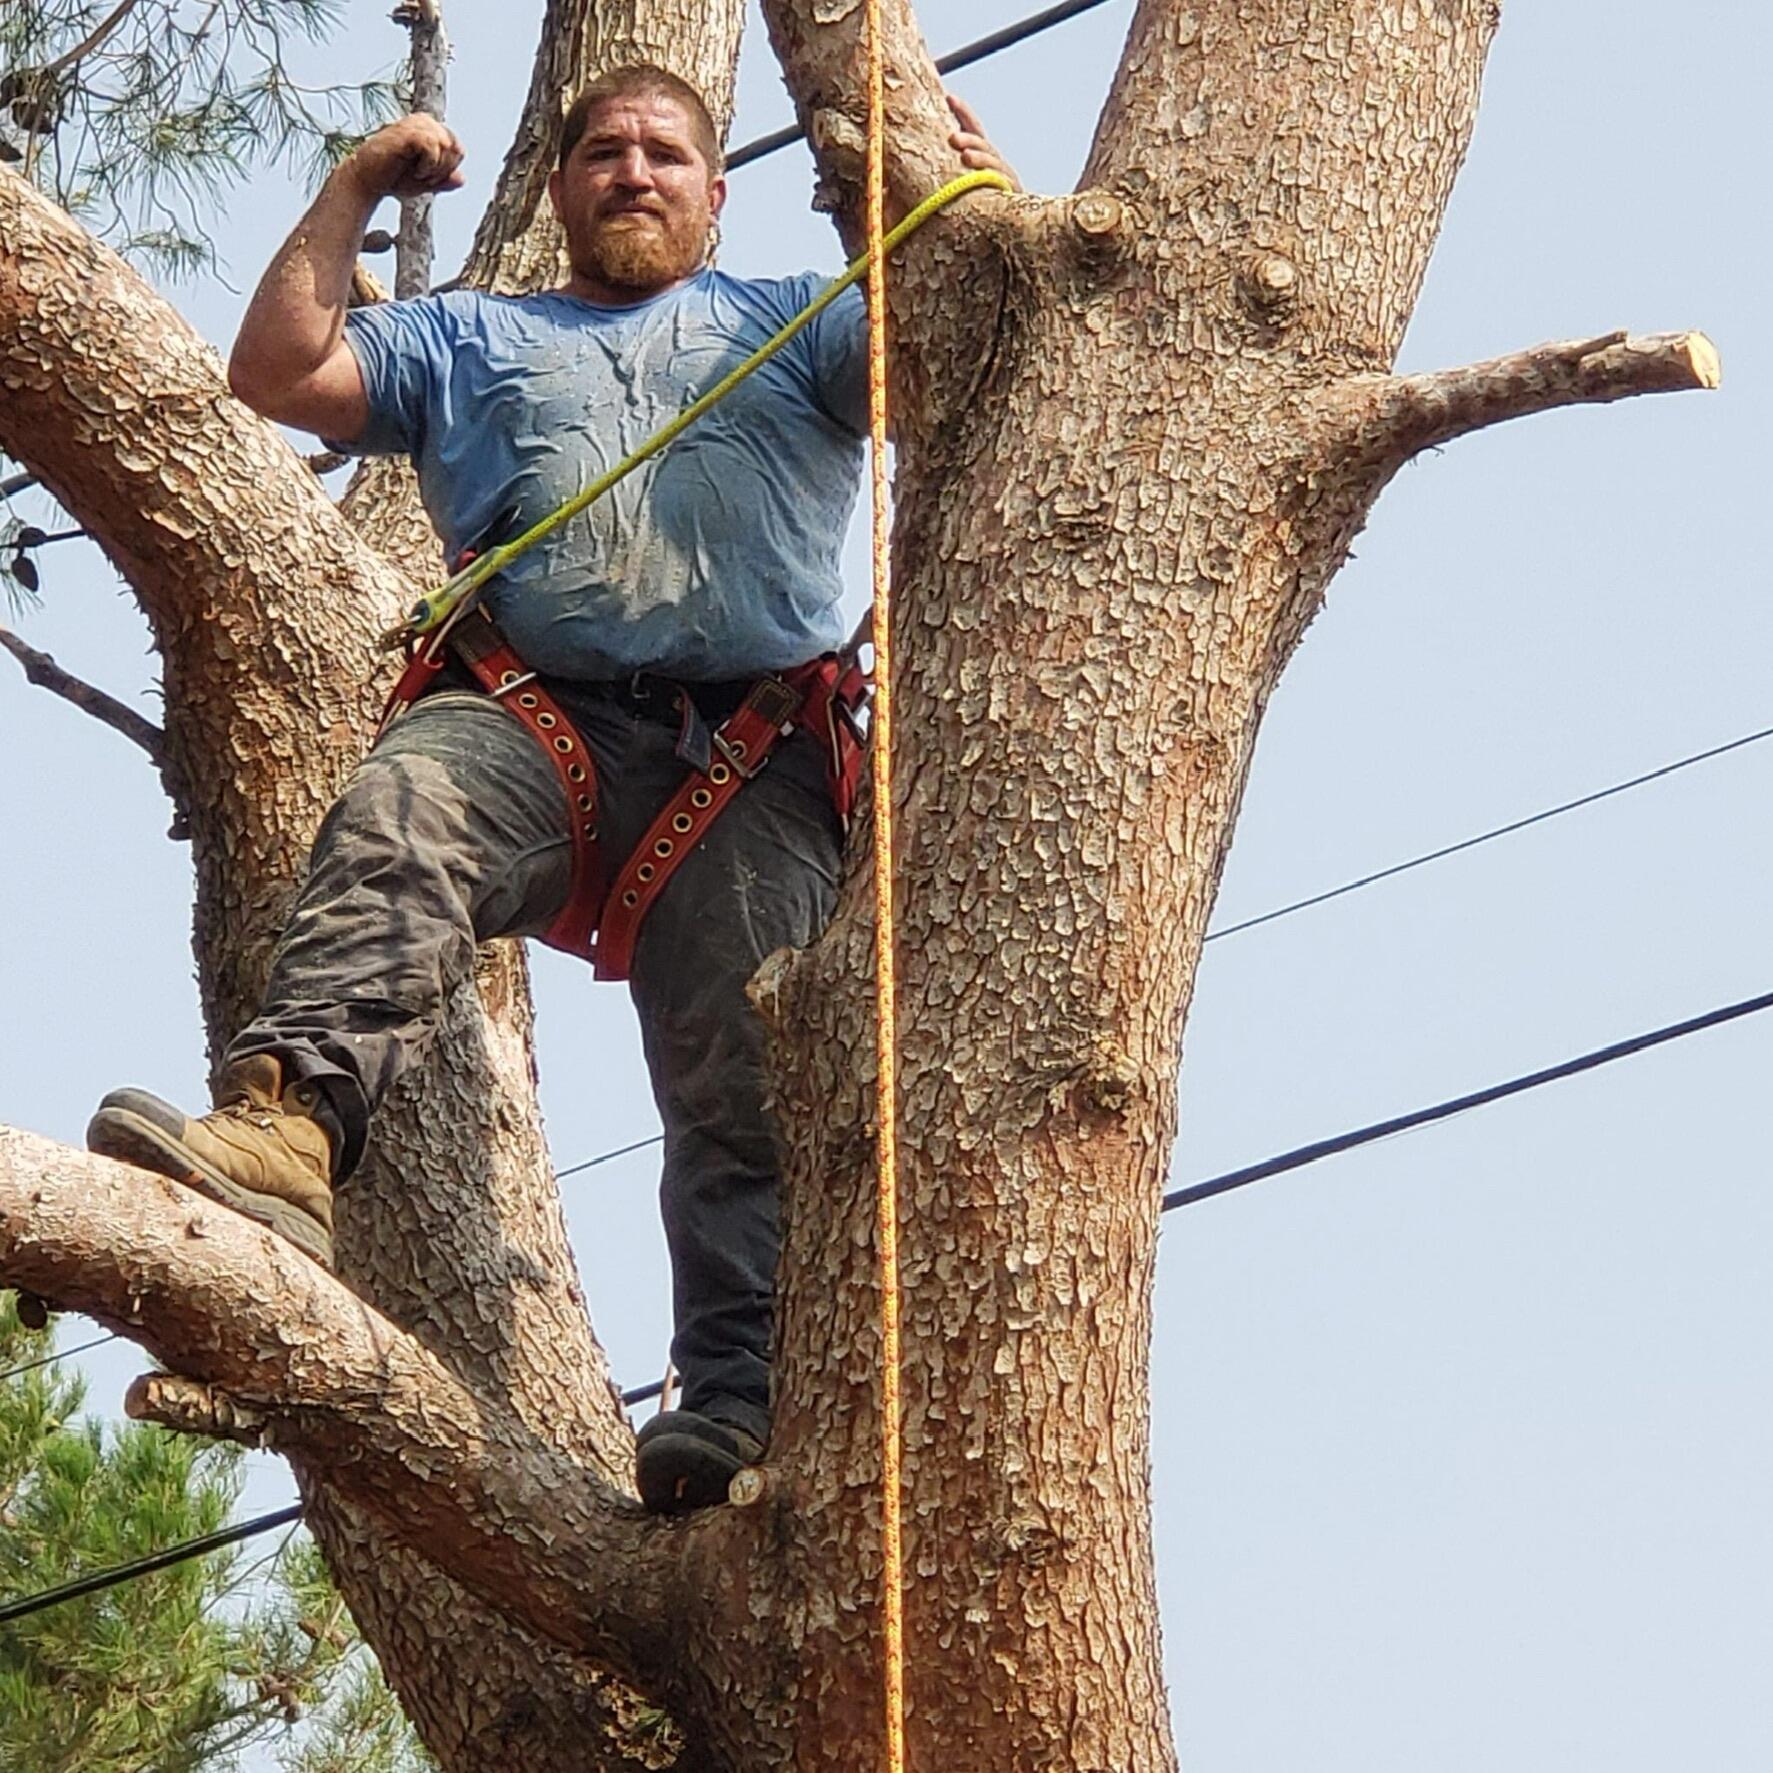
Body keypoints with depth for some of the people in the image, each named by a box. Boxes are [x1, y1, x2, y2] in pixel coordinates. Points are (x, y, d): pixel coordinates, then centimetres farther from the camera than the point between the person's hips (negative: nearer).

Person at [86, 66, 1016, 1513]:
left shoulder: (791, 322, 31)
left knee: (744, 1071, -20)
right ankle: (285, 1131, -55)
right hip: (539, 716, 0)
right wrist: (355, 192, 21)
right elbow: (277, 376, 21)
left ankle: (741, 1394, -31)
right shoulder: (471, 340, 33)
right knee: (399, 818, -35)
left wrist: (963, 197, 5)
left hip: (750, 751, 0)